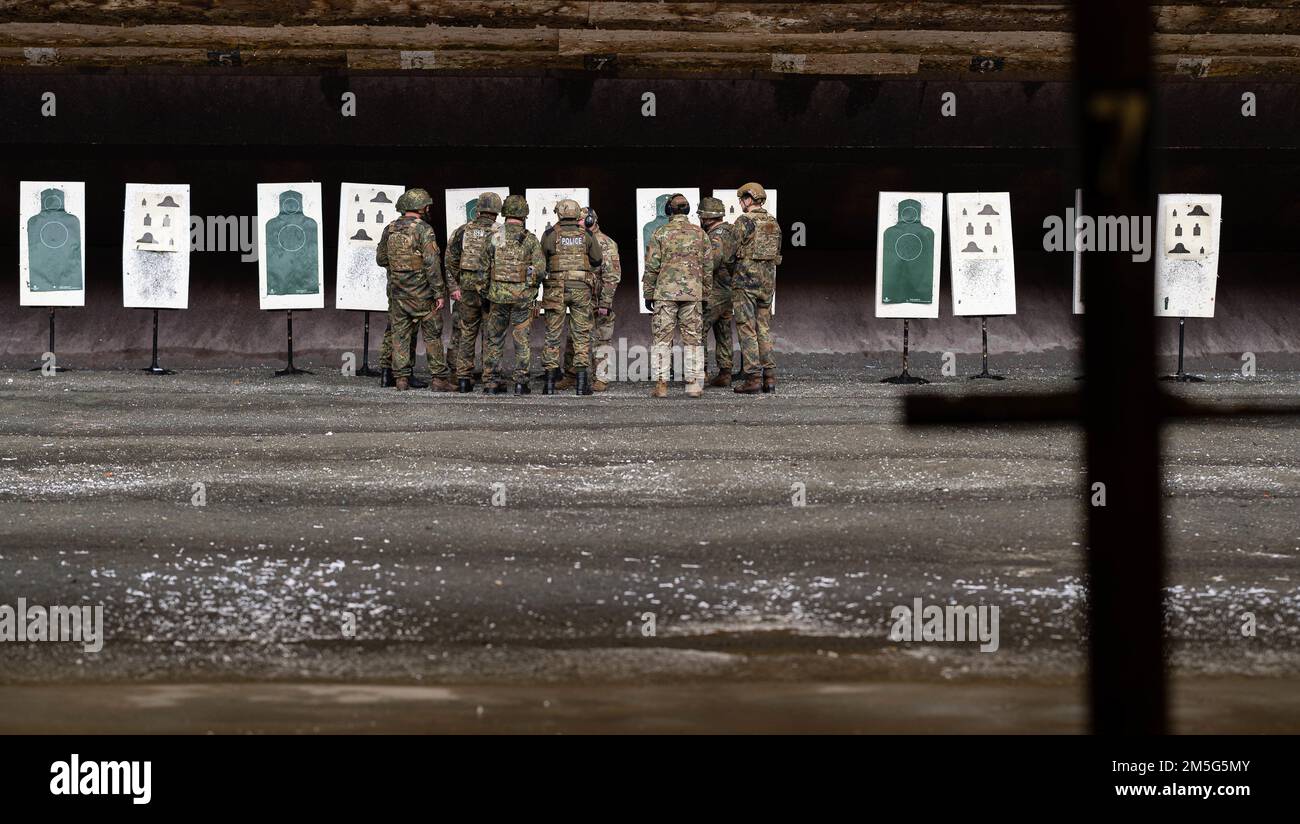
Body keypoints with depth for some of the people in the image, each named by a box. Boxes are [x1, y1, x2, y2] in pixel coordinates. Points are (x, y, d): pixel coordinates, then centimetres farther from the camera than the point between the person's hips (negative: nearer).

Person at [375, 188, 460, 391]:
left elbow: (380, 258, 13)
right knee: (432, 335, 5)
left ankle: (401, 379, 6)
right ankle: (439, 379, 5)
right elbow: (432, 264, -16)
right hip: (422, 294, -4)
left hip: (397, 292, 4)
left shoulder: (390, 229, 5)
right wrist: (440, 293, -12)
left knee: (401, 335, 8)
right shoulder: (424, 230, -12)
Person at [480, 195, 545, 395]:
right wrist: (531, 282, 10)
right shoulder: (530, 239, -4)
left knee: (494, 339, 10)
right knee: (522, 340, 6)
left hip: (498, 295, 1)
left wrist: (484, 291, 11)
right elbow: (540, 266, -9)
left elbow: (484, 267, 2)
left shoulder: (493, 237, -1)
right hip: (523, 296, -1)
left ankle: (491, 382, 9)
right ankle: (521, 382, 3)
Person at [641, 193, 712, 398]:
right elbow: (708, 267, 8)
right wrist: (706, 292, 17)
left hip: (665, 291, -2)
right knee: (693, 338, 6)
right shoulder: (700, 234, 6)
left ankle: (661, 384, -2)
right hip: (693, 293, 2)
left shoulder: (661, 233, -2)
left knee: (662, 339, 2)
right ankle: (694, 383, 4)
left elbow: (652, 266, -2)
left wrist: (648, 294, 5)